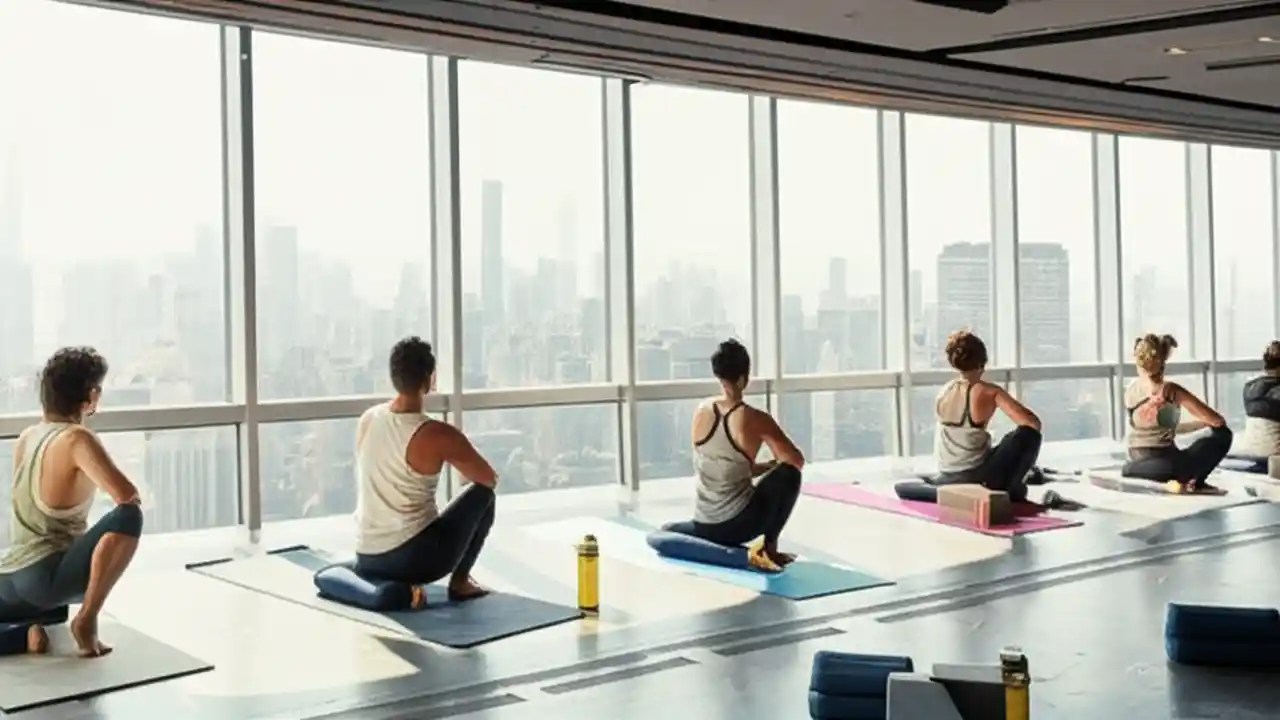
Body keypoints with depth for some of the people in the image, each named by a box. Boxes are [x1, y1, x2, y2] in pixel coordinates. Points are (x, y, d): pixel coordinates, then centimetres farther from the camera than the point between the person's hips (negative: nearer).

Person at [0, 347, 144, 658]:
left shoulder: (26, 437, 13)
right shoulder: (77, 438, -11)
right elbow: (127, 495, -21)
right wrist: (126, 501, 1)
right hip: (44, 576, -8)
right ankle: (87, 620, -17)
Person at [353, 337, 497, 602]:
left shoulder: (367, 420, 3)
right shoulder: (438, 435, -16)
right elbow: (491, 480, -1)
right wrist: (464, 460, 21)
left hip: (366, 560, 8)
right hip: (414, 559, -8)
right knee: (482, 495, 13)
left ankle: (395, 583, 22)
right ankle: (460, 583, 15)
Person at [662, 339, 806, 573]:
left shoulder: (702, 411, 2)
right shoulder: (756, 420, -13)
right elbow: (797, 462, -4)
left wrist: (767, 465, 20)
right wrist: (775, 465, 17)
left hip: (705, 527, 4)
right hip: (739, 523, -4)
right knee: (789, 474, 15)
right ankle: (768, 549, 9)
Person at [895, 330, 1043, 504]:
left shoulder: (944, 391, 7)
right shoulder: (990, 392, -9)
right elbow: (1033, 424, -15)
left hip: (949, 480, 4)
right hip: (979, 478, -4)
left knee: (901, 487, 30)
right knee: (1029, 433, -3)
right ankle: (1012, 494, 2)